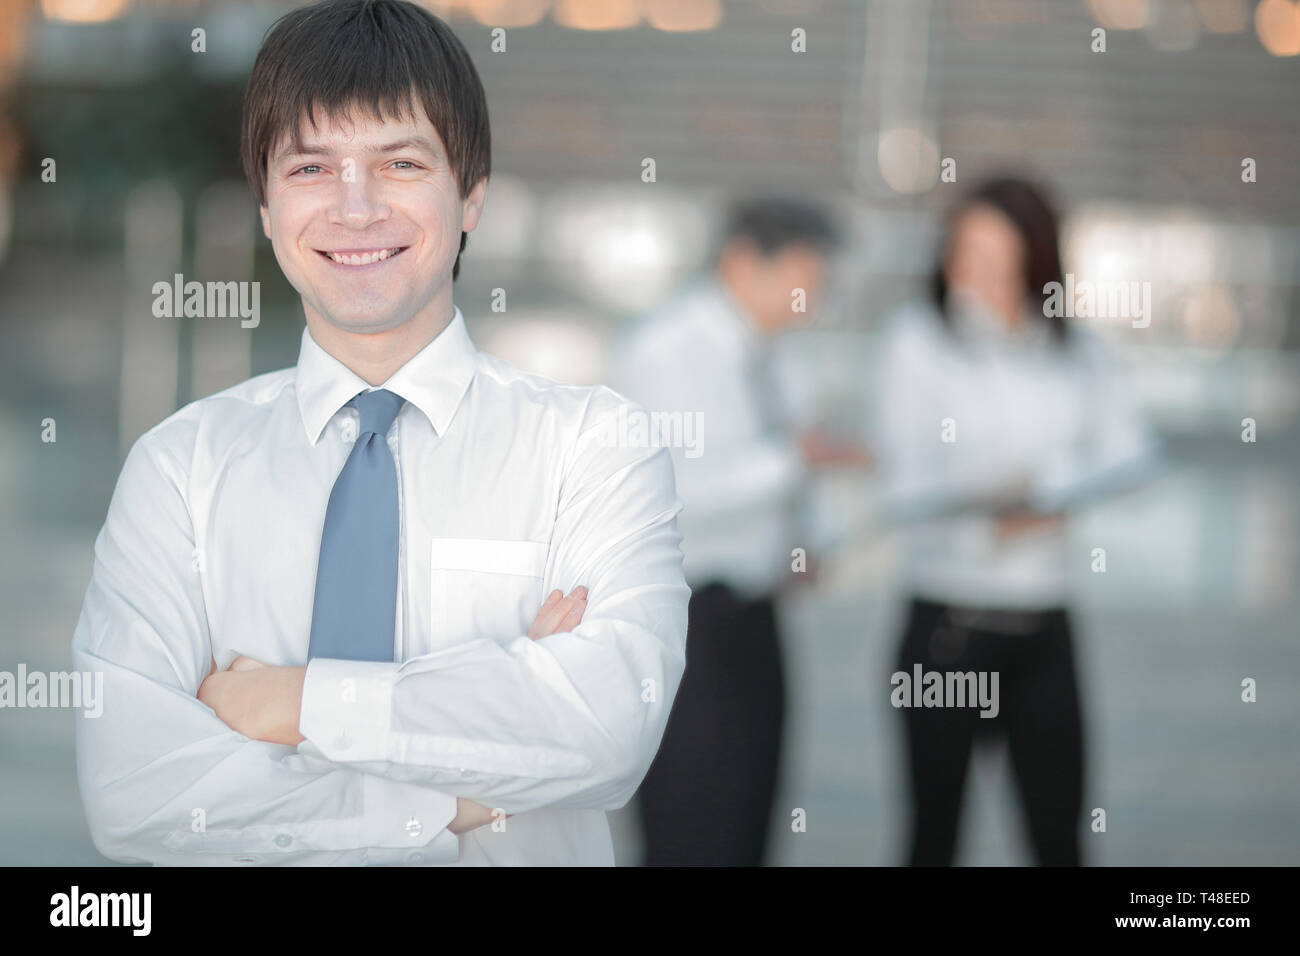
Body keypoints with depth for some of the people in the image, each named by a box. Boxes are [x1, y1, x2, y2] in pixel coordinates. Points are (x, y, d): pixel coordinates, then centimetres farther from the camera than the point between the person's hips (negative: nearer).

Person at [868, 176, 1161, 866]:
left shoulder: (1075, 351, 7)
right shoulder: (918, 339, -5)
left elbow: (1133, 453, -4)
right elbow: (903, 489, -12)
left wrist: (1047, 497, -18)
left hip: (1044, 628, 3)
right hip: (948, 624, -3)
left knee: (1058, 835, 5)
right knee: (934, 833, 2)